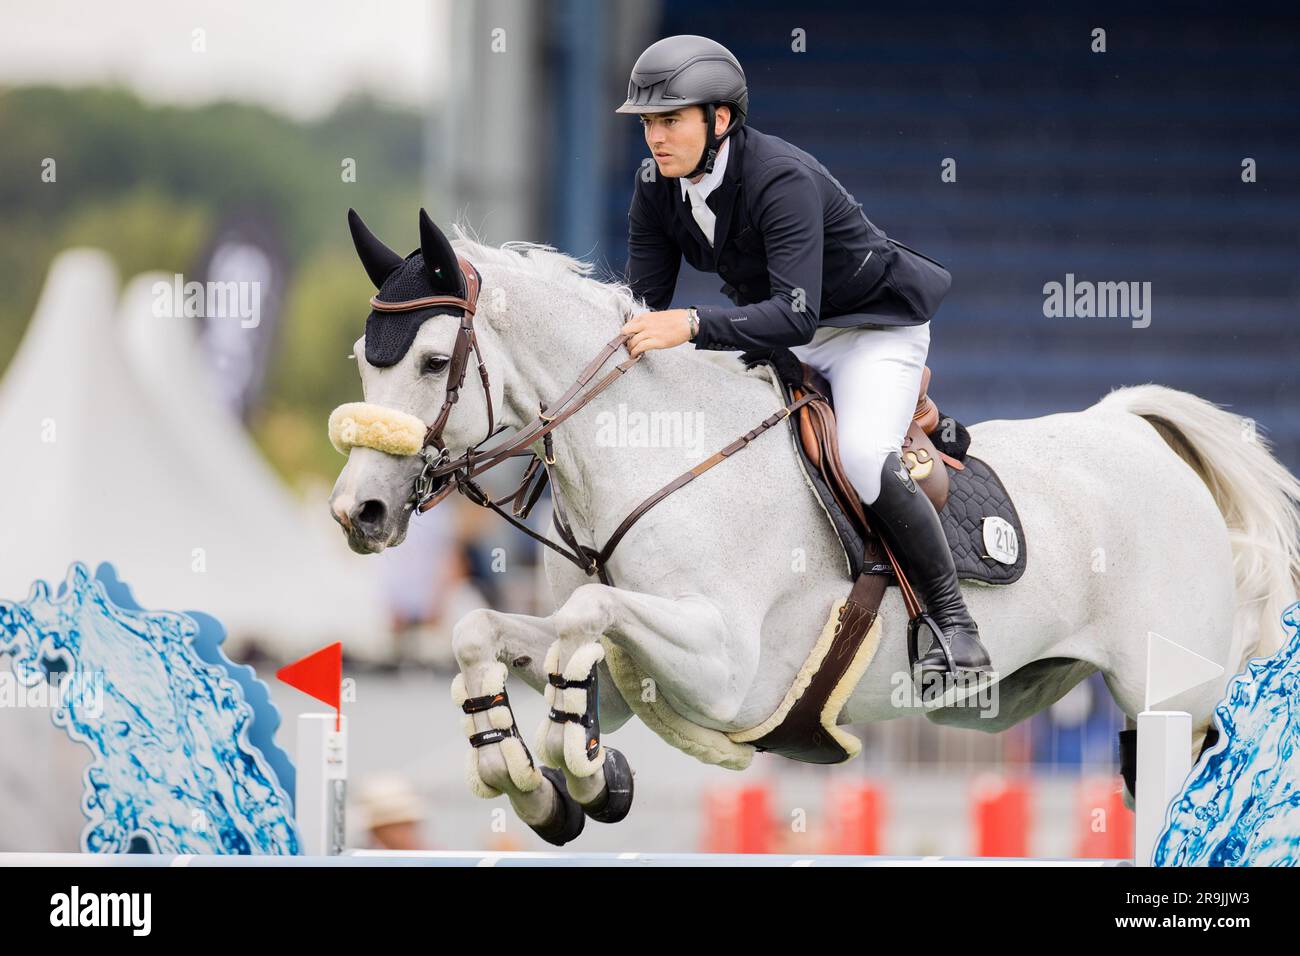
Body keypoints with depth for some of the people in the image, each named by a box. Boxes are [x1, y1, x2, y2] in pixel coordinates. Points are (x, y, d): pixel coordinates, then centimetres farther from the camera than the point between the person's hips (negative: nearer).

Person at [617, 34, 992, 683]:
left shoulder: (783, 179, -33)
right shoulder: (658, 189, -11)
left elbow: (796, 315, -43)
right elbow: (644, 302, -6)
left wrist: (692, 326, -53)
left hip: (873, 325, -8)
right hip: (768, 328, 8)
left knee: (865, 460, -30)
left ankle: (951, 617, -14)